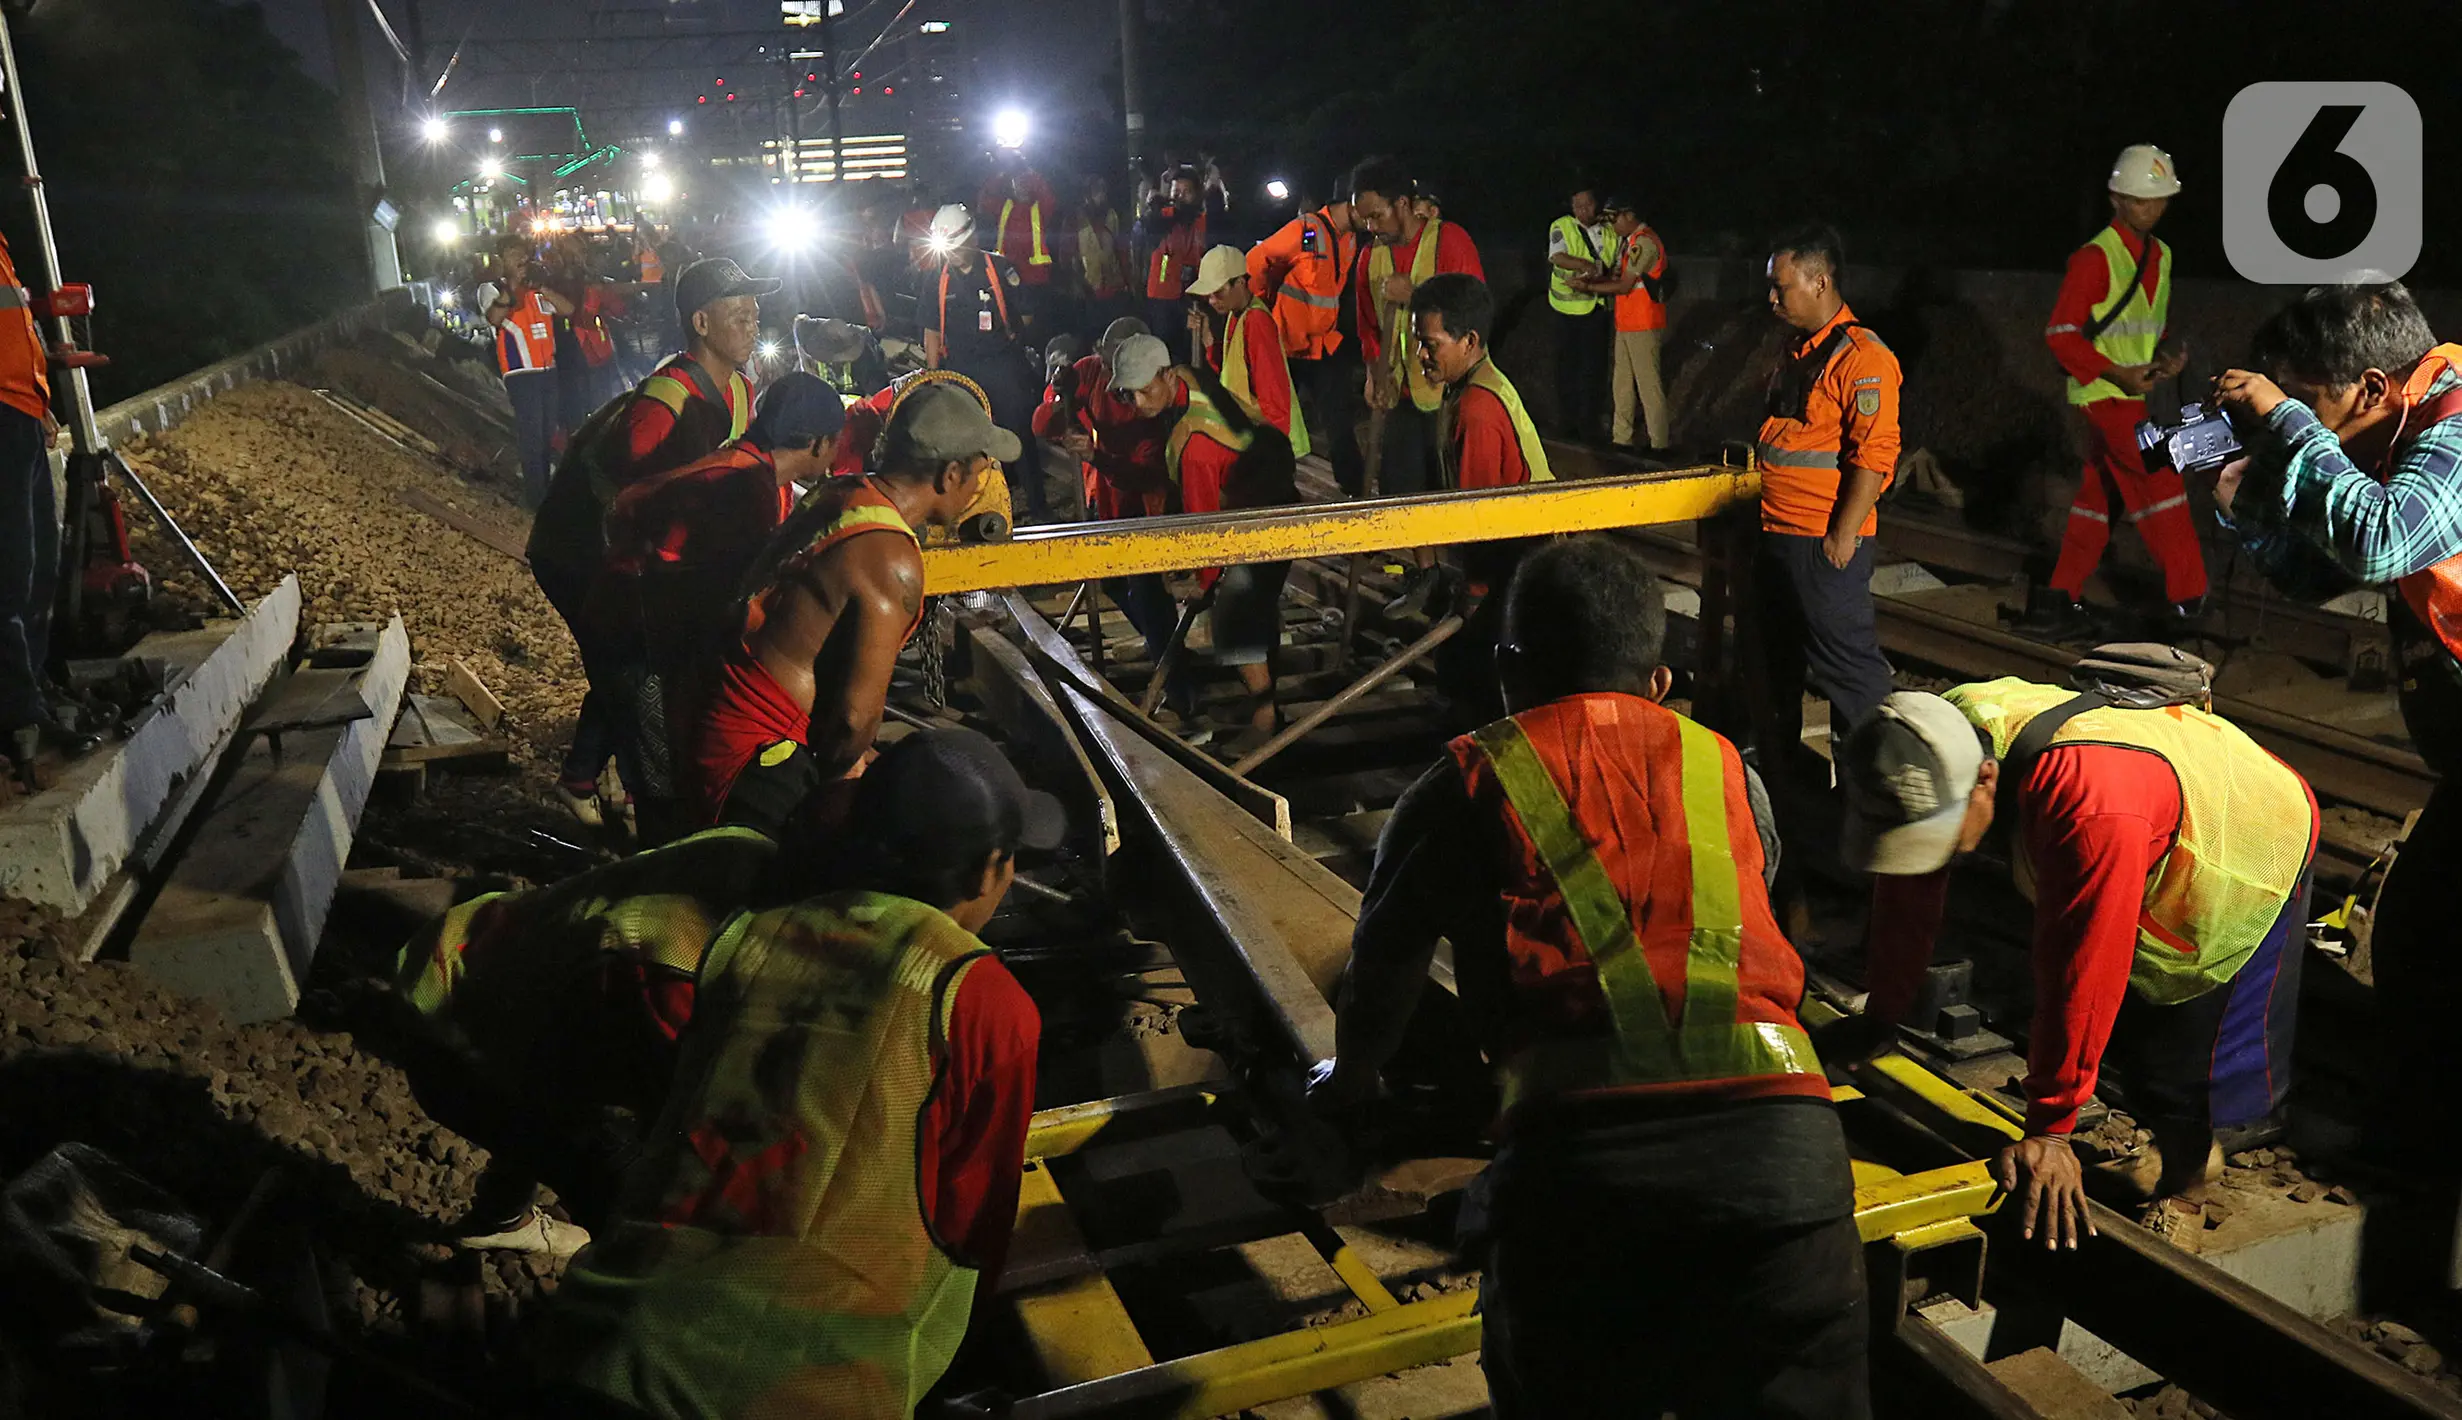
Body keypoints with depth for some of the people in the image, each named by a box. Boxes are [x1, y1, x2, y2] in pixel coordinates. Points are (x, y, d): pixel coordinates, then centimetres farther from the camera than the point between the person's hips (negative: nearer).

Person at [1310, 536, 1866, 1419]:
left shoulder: (1467, 785, 16)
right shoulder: (1727, 772, 23)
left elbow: (1382, 969, 29)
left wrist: (1350, 1082, 51)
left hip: (1576, 1150, -1)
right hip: (1780, 1146, 2)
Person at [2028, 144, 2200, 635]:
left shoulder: (2160, 254, 13)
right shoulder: (2095, 258, -13)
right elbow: (2060, 333, -15)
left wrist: (2168, 353, 1)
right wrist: (2118, 373, -21)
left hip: (2130, 392, 8)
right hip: (2103, 392, -8)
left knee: (2100, 495, 9)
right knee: (2158, 481, -10)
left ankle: (2062, 601, 15)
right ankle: (2187, 595, -3)